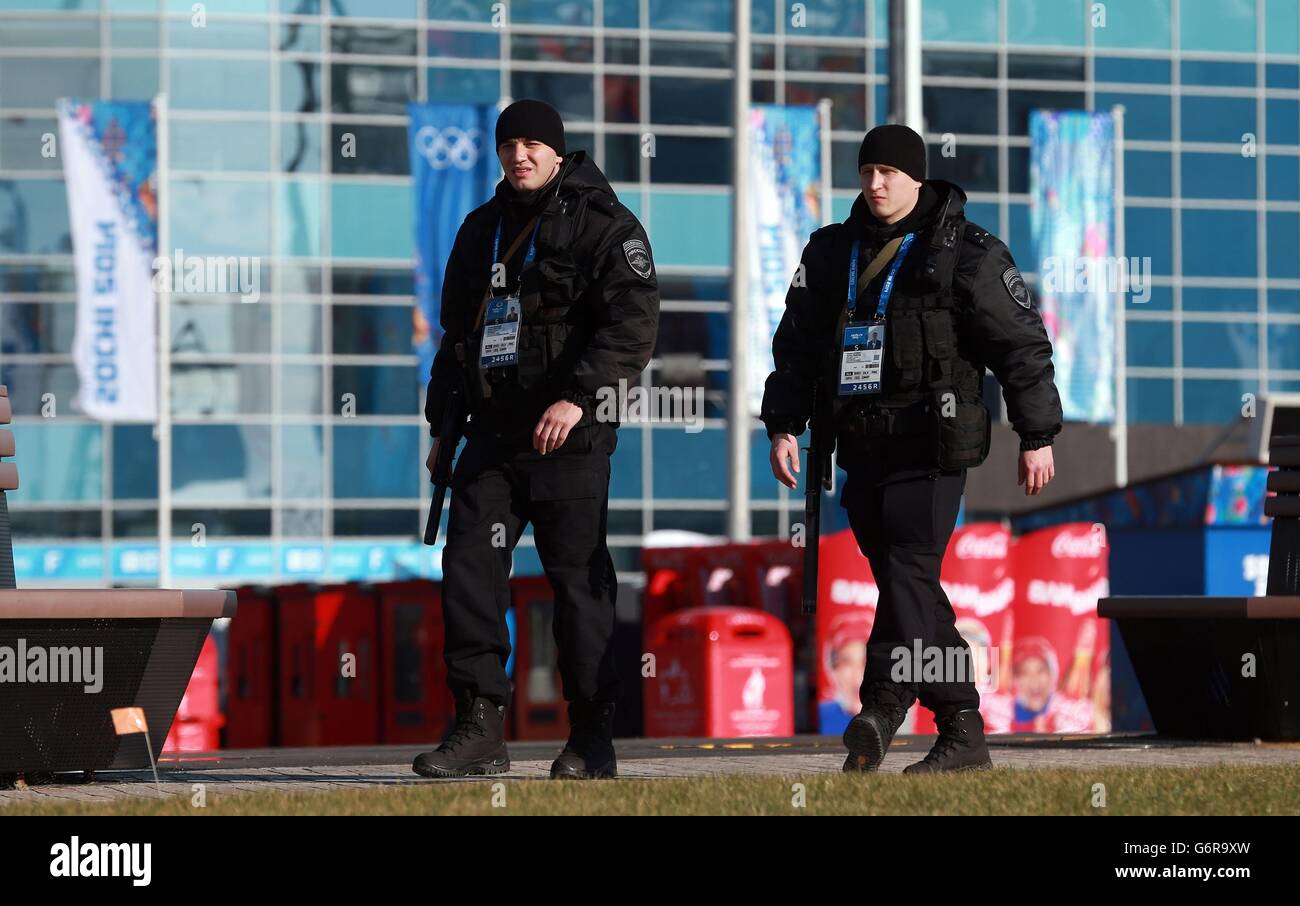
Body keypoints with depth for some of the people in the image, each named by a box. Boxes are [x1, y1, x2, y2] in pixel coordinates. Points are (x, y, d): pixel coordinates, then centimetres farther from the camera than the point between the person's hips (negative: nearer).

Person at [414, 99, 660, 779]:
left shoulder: (604, 226, -3)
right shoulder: (482, 230, 18)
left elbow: (633, 324, -14)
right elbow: (455, 329, 26)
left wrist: (577, 396, -25)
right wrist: (440, 424, 21)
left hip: (570, 434, -6)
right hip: (493, 430, 6)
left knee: (577, 577, -2)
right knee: (467, 566, -3)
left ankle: (592, 740, 6)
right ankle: (479, 728, 1)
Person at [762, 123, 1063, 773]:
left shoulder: (966, 254, -2)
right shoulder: (832, 253, 14)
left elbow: (1022, 344, -1)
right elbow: (796, 343, 17)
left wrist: (1038, 437, -3)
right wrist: (783, 424, 8)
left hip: (932, 448, -6)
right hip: (862, 450, 6)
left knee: (908, 572, -17)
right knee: (907, 584, 7)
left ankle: (881, 709, -28)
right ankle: (963, 733, 12)